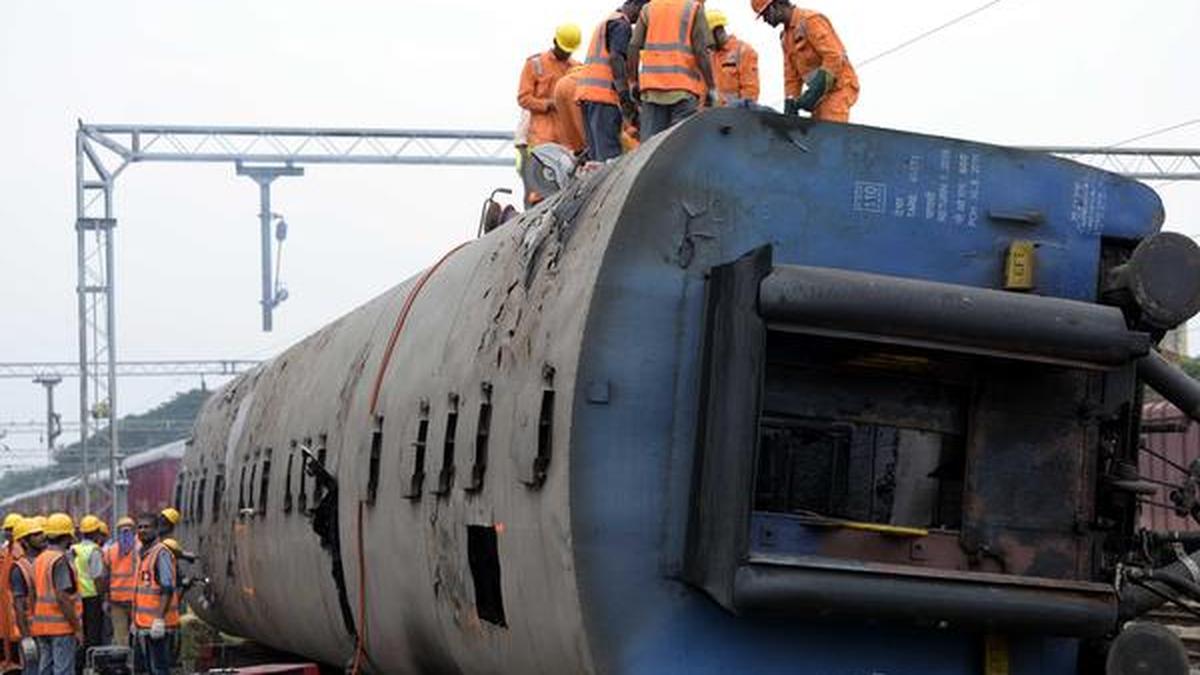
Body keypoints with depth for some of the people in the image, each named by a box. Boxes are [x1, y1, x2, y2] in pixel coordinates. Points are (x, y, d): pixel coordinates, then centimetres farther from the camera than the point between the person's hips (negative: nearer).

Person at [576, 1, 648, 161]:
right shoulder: (621, 24, -3)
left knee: (596, 151, 6)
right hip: (603, 93, -10)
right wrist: (626, 96, -19)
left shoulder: (604, 23, 28)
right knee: (609, 153, -15)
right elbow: (615, 58, -15)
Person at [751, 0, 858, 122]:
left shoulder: (810, 21, -12)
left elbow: (834, 57, -20)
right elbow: (791, 74, 18)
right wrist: (790, 102, 4)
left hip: (837, 88, -9)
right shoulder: (786, 37, 16)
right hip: (821, 92, 9)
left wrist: (814, 92, -23)